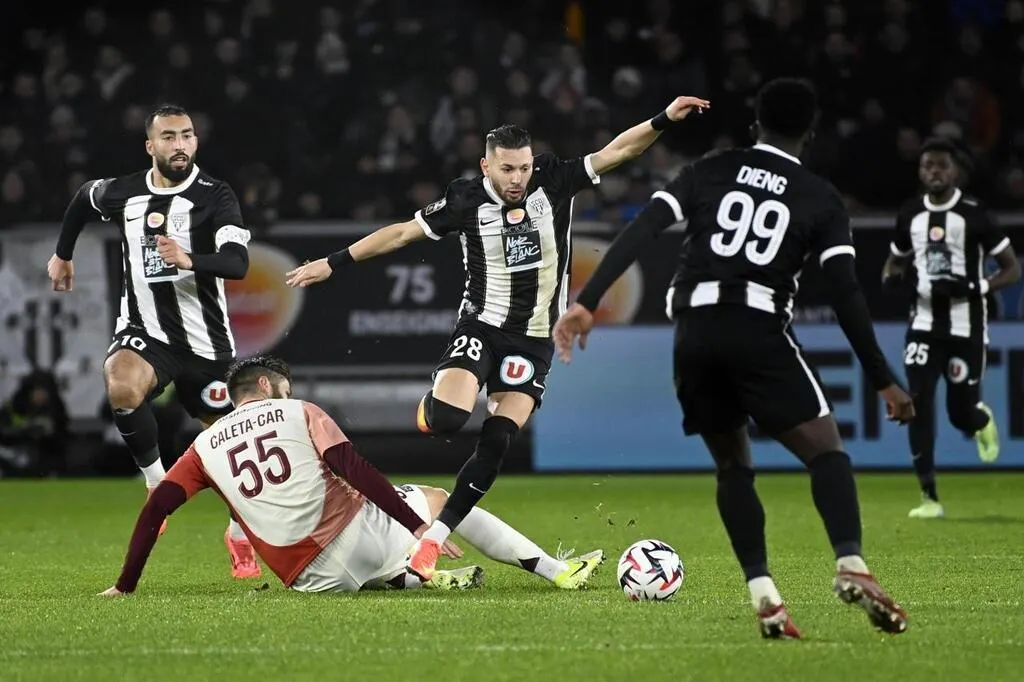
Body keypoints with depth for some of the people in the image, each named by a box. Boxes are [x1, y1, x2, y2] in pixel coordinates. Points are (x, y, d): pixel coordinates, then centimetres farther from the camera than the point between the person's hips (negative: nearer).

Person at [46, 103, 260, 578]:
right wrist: (62, 254, 33)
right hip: (143, 331, 1)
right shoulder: (123, 193, 0)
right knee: (121, 388, -32)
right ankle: (156, 483, -11)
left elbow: (237, 264, -26)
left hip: (204, 339, -1)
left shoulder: (214, 197, -12)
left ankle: (240, 534, 29)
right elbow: (84, 198, 24)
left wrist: (189, 260, -43)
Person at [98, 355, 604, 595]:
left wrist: (125, 587, 11)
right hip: (355, 530, -3)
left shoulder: (204, 448, 14)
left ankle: (414, 578, 16)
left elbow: (154, 510, 6)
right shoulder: (300, 414, 6)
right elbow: (353, 470, -7)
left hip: (310, 577, 3)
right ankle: (557, 572, 19)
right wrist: (417, 525, -10)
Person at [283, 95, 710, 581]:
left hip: (535, 338, 2)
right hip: (481, 326, -2)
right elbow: (401, 233, 3)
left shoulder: (554, 183, -3)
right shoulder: (467, 200, -6)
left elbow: (616, 151, -5)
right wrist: (334, 263, 4)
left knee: (496, 443, -10)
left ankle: (435, 537, -2)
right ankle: (431, 405, 15)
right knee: (448, 420, -24)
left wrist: (664, 120, -19)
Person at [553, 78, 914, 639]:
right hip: (759, 331, -3)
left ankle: (764, 597, 4)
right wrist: (882, 381, 6)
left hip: (694, 334, 3)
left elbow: (640, 231, 2)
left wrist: (588, 302, -1)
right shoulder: (821, 200, 9)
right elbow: (845, 293, 1)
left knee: (732, 465, 16)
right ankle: (851, 566, -24)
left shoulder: (710, 172, 15)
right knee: (826, 450, 1)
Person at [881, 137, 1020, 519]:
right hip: (924, 324, 3)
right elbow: (895, 261, 20)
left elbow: (1013, 269, -5)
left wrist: (975, 288, -22)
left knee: (961, 413, 2)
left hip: (965, 327, -3)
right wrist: (893, 279, -4)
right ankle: (929, 498, -7)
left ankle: (983, 422, 42)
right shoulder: (910, 214, 4)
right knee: (919, 407, -11)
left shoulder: (974, 215, -9)